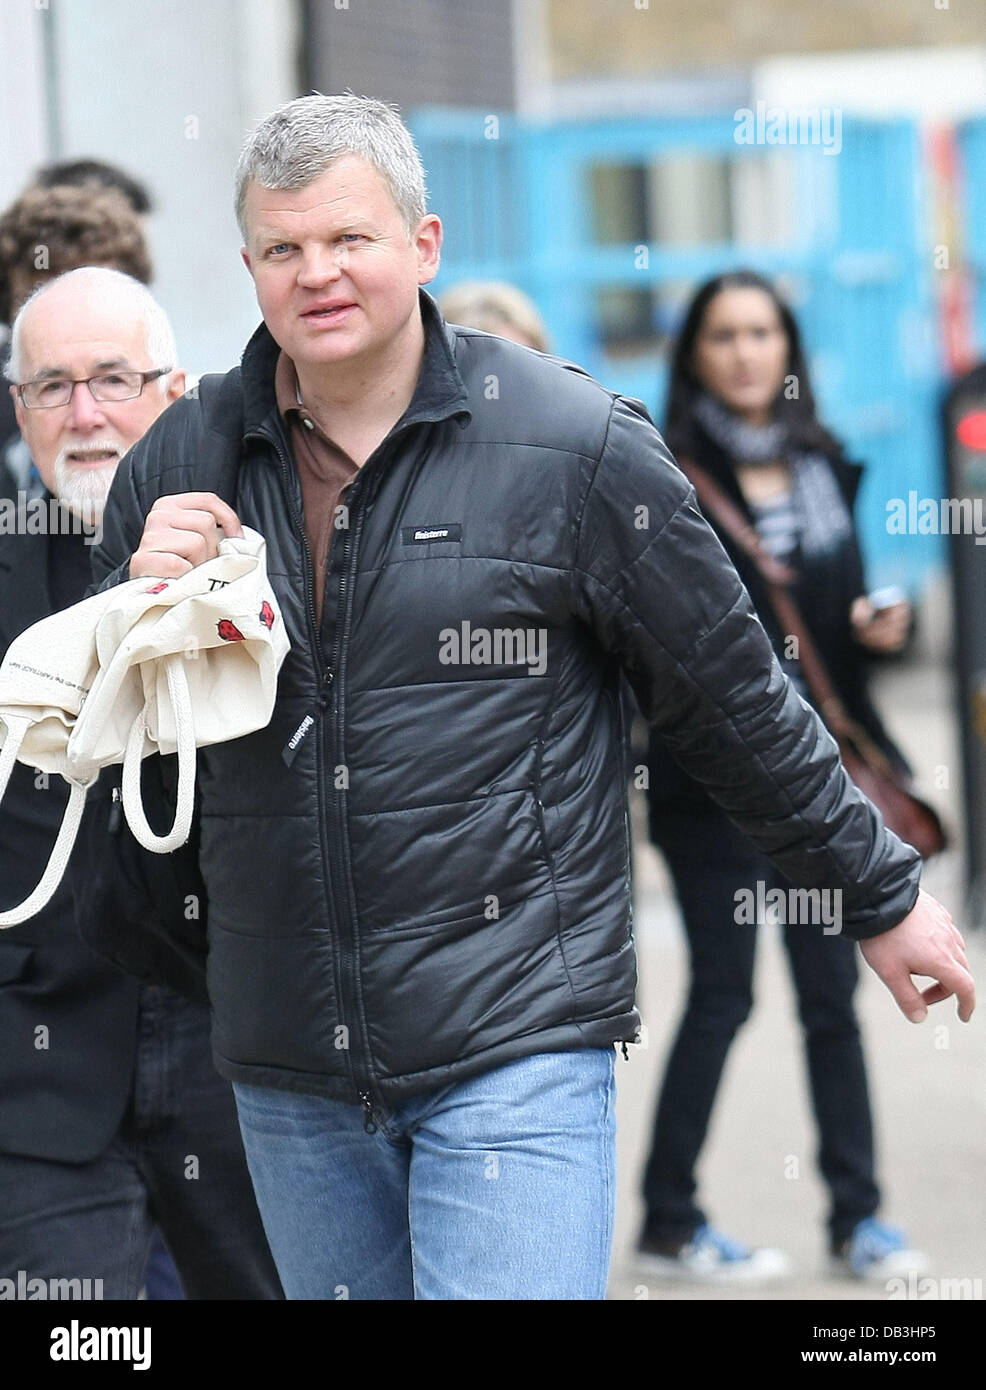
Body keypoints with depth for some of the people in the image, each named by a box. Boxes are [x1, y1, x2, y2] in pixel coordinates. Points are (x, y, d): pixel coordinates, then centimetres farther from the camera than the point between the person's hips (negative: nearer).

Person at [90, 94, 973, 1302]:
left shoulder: (572, 445, -5)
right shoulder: (178, 465, 5)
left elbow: (732, 699, 3)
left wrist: (882, 895, 10)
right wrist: (140, 601, -9)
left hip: (515, 1038, -4)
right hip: (287, 1063, 4)